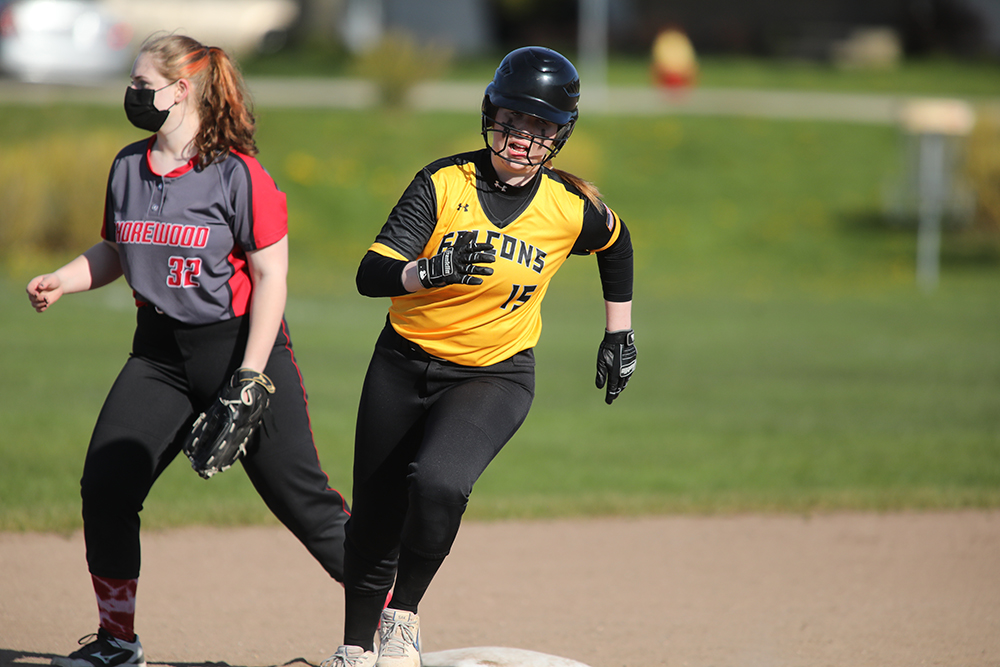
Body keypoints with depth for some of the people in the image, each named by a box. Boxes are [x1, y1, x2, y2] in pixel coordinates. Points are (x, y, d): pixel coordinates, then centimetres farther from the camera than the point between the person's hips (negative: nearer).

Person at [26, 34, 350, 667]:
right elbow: (115, 252, 20)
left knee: (301, 498, -5)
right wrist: (63, 279, 0)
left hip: (240, 342, -6)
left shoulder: (238, 173, -14)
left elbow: (270, 276, -13)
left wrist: (249, 377, -18)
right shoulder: (129, 167, 7)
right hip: (160, 352, 6)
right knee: (105, 485, -5)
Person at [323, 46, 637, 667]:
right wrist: (430, 272, -42)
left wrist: (620, 333, 18)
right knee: (374, 521, 8)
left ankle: (404, 615, -8)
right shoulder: (444, 182, -14)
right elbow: (371, 274, -23)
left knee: (438, 483, -30)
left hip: (496, 377, -1)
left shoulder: (572, 209, -10)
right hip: (404, 366, 1)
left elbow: (616, 244, 15)